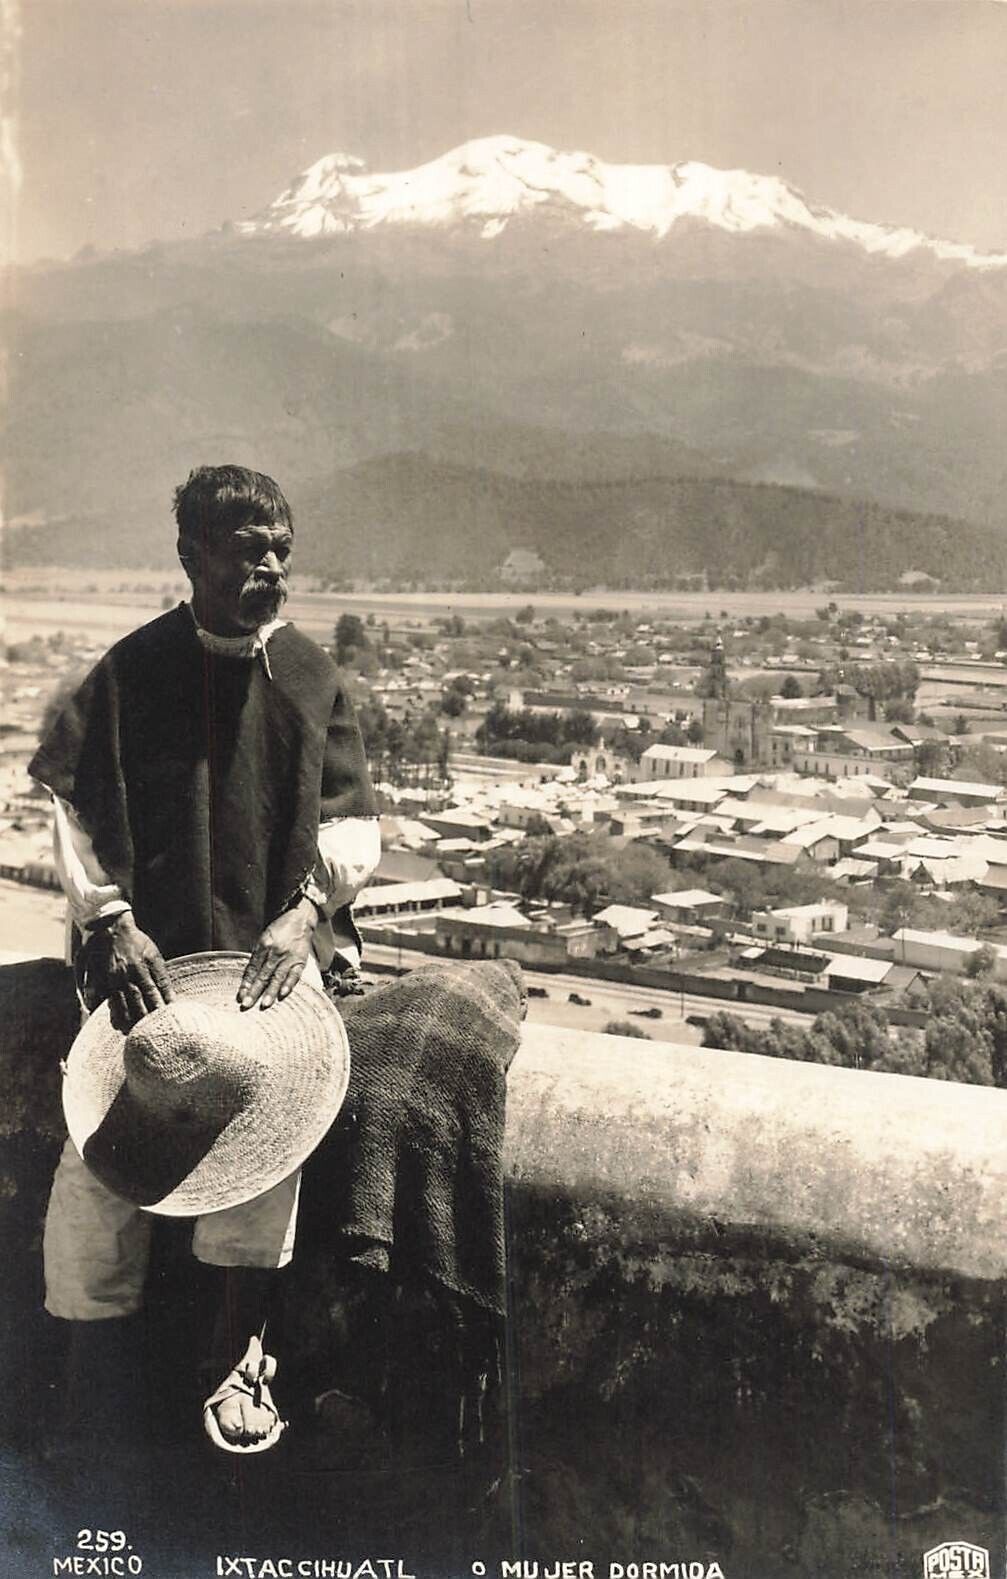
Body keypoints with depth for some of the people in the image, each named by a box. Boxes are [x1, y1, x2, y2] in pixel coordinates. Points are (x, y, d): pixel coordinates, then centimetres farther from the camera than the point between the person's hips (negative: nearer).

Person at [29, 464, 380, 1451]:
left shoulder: (311, 676, 6)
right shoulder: (135, 668, 1)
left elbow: (353, 822, 4)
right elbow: (71, 806, -1)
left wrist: (304, 912, -12)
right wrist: (110, 922, -13)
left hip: (273, 946, 1)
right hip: (149, 953, -1)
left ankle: (234, 1359, 6)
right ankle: (90, 1371, 16)